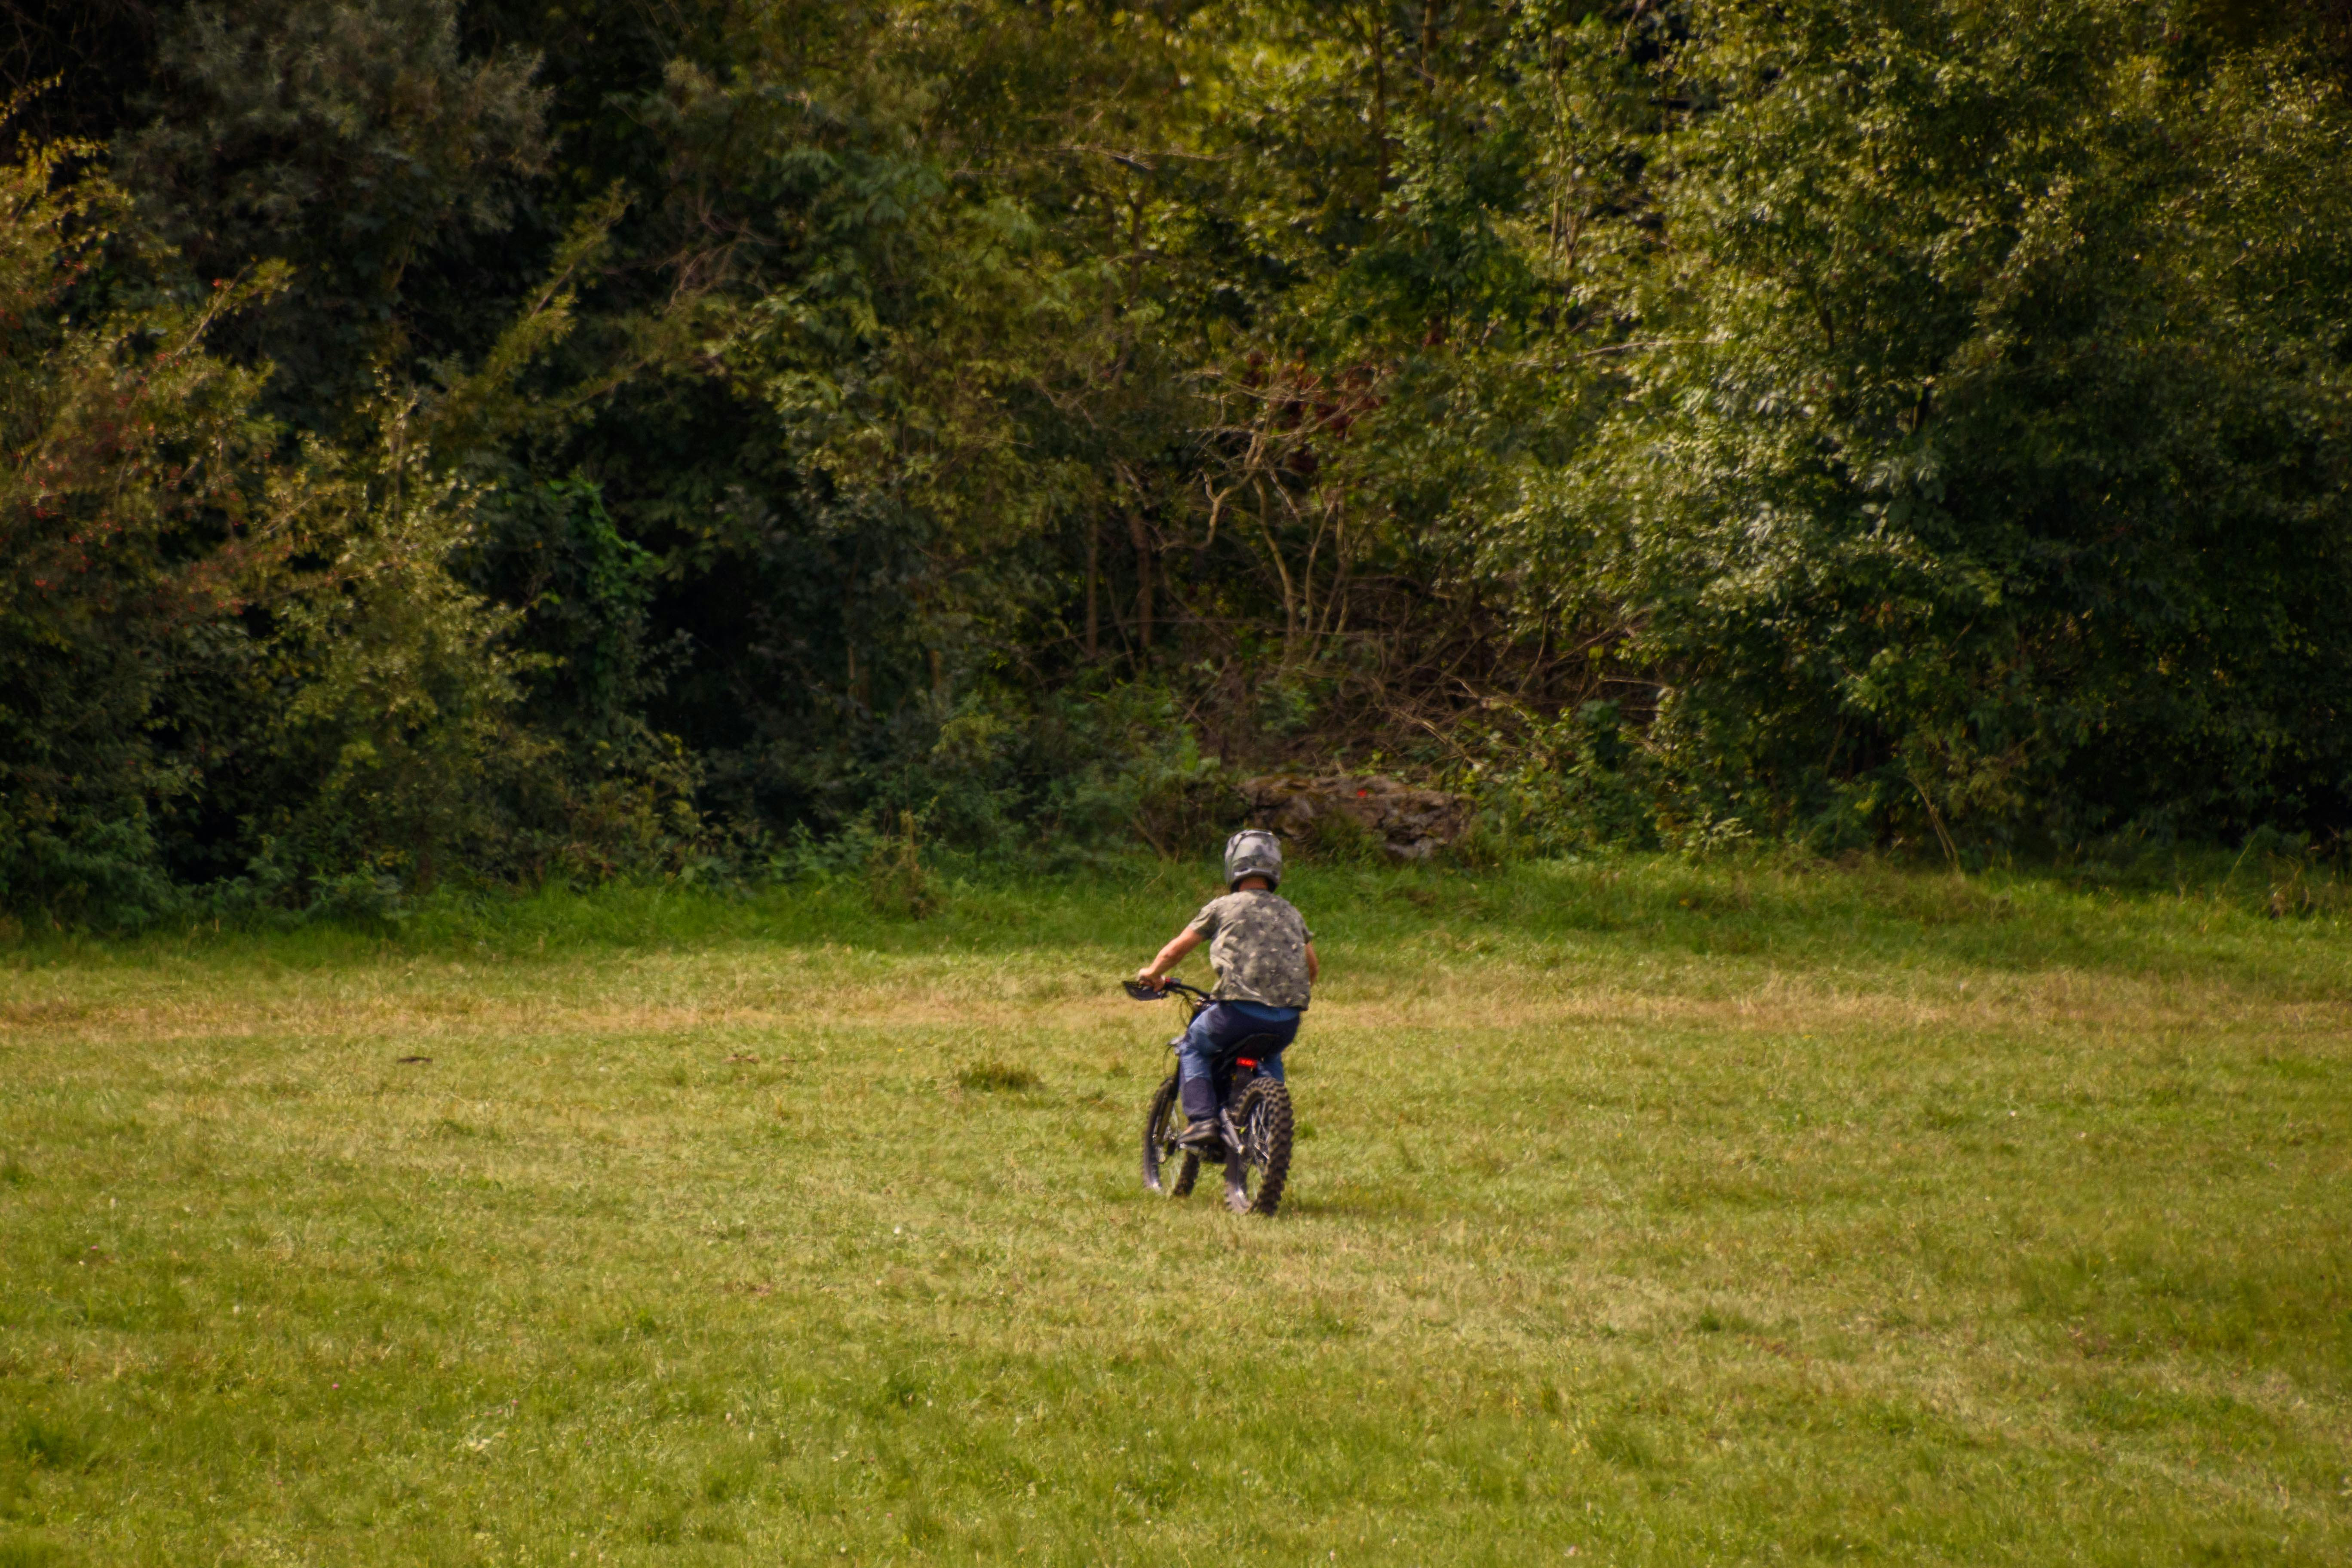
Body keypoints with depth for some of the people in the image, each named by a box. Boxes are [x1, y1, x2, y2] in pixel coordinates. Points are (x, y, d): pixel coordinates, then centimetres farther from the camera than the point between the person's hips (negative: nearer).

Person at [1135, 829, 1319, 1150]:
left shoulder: (1222, 908, 6)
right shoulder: (1291, 914, 18)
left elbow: (1176, 949, 13)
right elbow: (1312, 967, 26)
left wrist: (1152, 973, 33)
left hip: (1238, 1011, -4)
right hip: (1287, 1023, 4)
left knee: (1192, 1050, 21)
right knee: (1271, 1059, 36)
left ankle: (1201, 1120, 3)